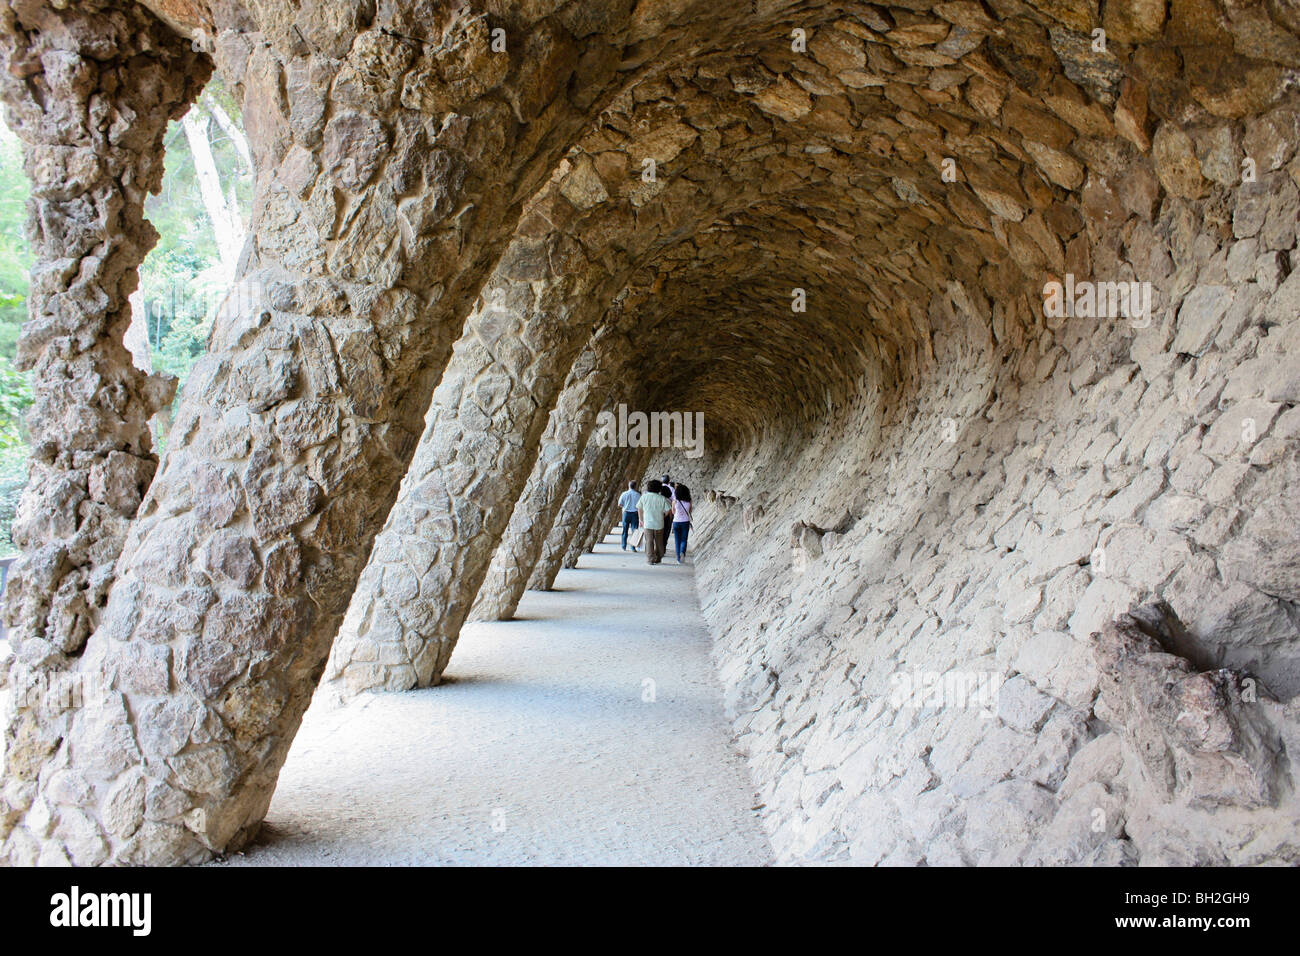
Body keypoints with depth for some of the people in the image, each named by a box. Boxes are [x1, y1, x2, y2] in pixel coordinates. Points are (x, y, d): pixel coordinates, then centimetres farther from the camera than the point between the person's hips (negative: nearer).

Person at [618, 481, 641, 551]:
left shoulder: (624, 494, -4)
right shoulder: (638, 494, -7)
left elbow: (619, 504, 0)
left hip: (626, 513, 1)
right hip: (635, 514, -1)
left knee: (625, 530, 13)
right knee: (634, 530, 3)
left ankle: (624, 547, 20)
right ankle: (633, 547, 0)